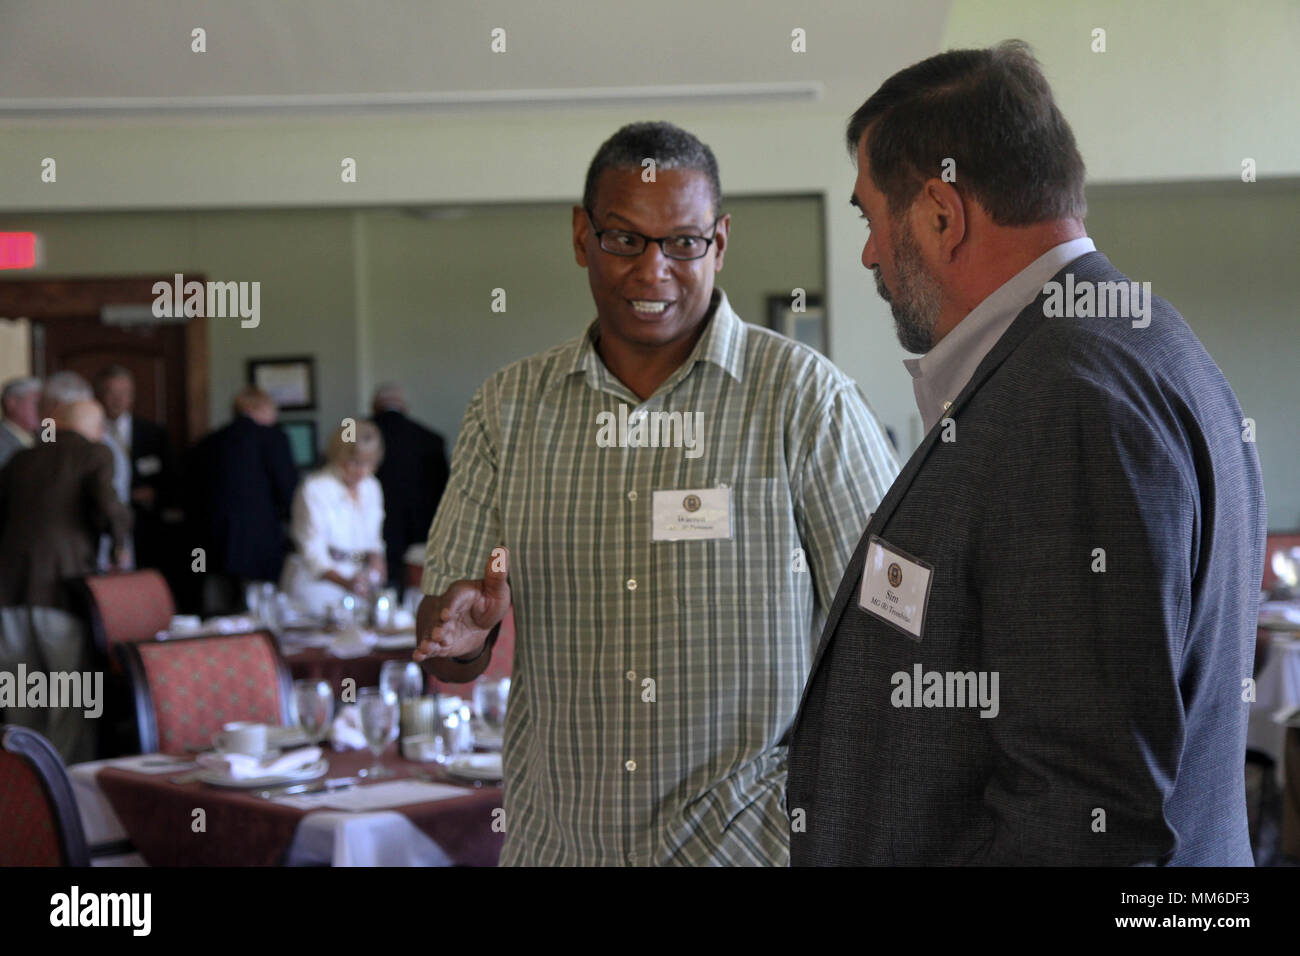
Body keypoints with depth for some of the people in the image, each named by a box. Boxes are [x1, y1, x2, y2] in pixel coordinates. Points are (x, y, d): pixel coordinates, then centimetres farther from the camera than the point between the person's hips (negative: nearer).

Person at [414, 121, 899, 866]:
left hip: (751, 839, -3)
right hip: (555, 840, 3)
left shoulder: (806, 395, -7)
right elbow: (453, 660, 4)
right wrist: (457, 630, -18)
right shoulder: (511, 406, 4)